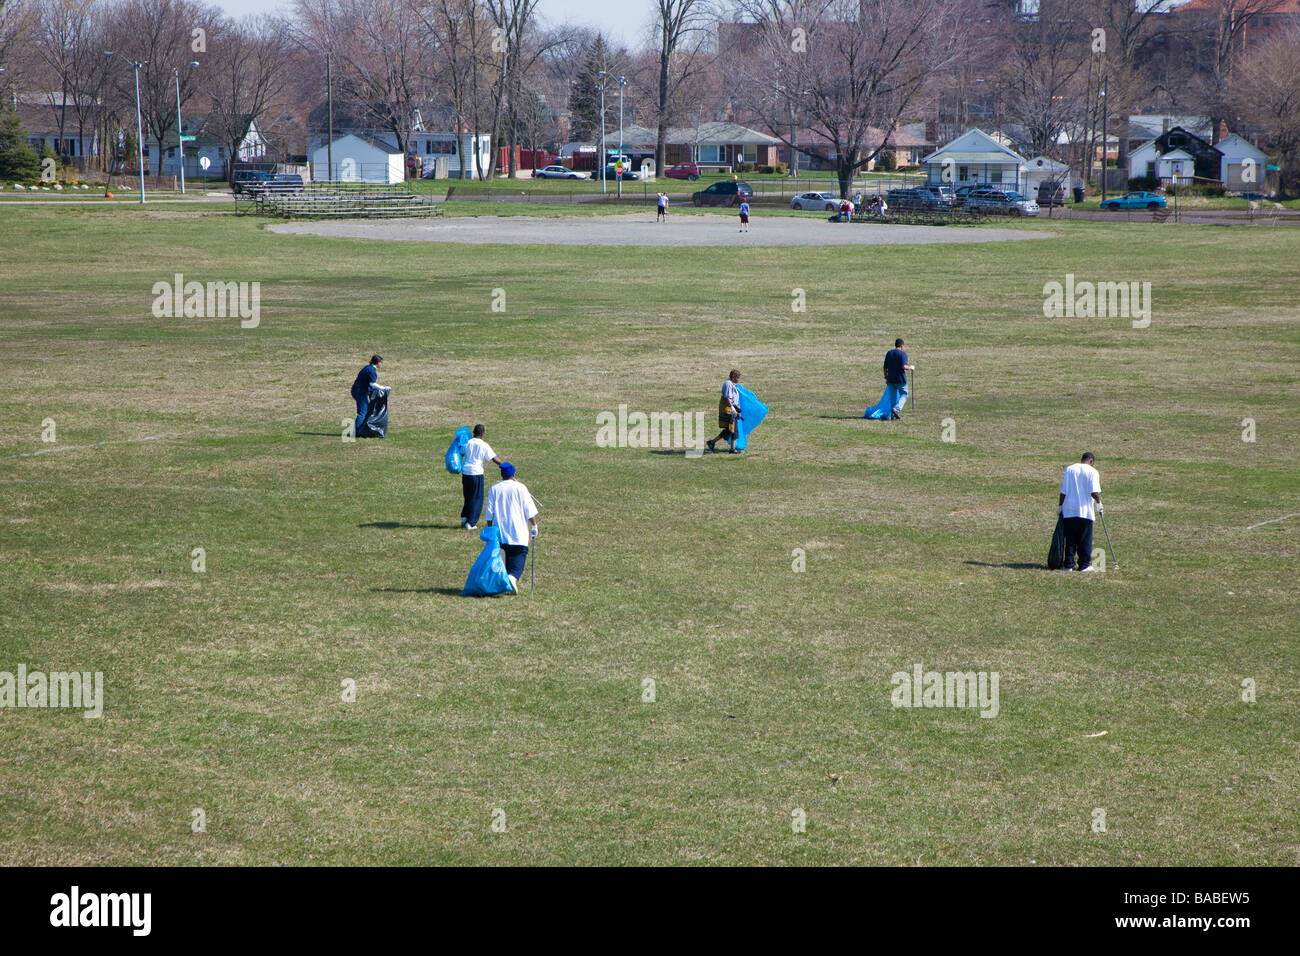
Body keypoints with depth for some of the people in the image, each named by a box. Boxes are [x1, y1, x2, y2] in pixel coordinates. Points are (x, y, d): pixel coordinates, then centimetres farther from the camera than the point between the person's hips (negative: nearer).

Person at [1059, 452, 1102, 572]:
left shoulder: (1069, 469, 7)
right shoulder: (1092, 471, -5)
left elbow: (1063, 491, 8)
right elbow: (1094, 492, -14)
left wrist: (1060, 506, 16)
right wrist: (1098, 502, 3)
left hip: (1069, 510, 4)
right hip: (1085, 511, -4)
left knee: (1070, 539, 8)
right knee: (1085, 539, 4)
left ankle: (1069, 564, 8)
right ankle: (1084, 565, 4)